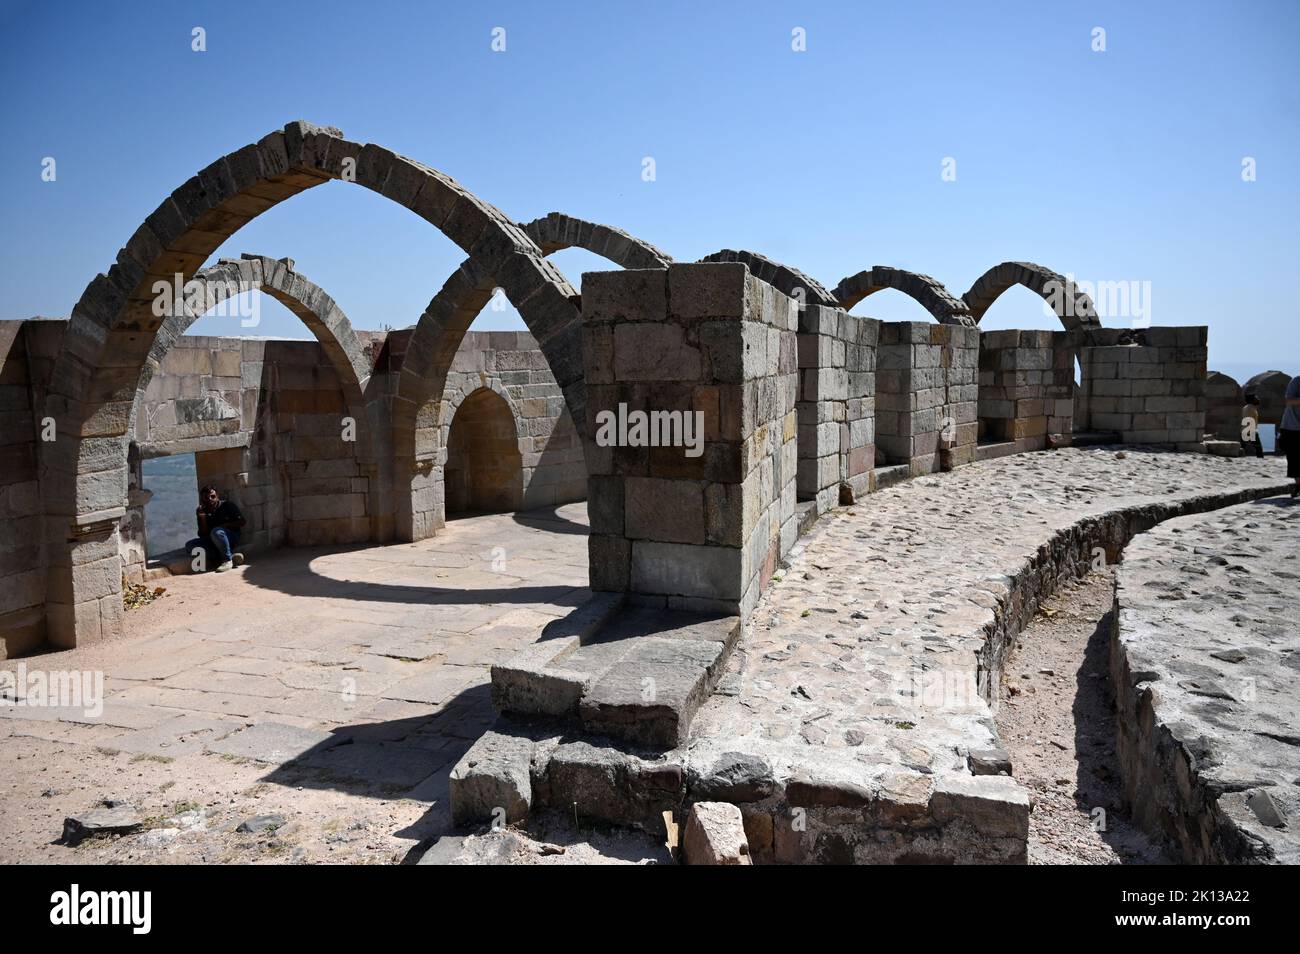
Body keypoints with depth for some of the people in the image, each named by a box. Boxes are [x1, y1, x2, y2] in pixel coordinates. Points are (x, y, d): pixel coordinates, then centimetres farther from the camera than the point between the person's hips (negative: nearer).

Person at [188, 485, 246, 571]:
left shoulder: (227, 505, -4)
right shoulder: (202, 511, 4)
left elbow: (242, 522, -6)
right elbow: (203, 535, -1)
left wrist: (225, 525, -15)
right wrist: (202, 517, -13)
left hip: (231, 537, -5)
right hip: (212, 541, 5)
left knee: (216, 531, -34)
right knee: (189, 546, -17)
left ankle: (228, 560, -22)